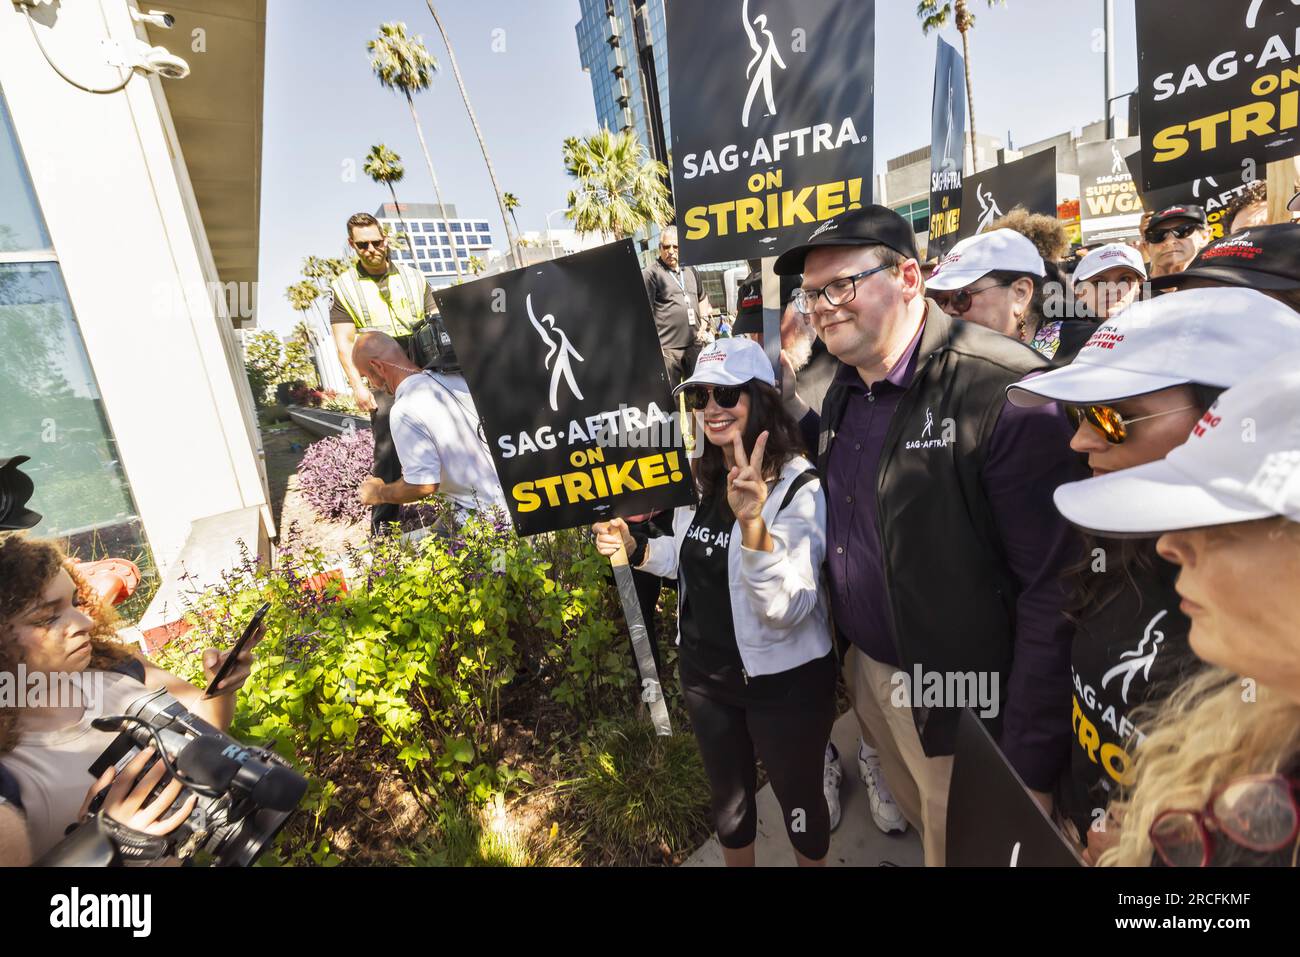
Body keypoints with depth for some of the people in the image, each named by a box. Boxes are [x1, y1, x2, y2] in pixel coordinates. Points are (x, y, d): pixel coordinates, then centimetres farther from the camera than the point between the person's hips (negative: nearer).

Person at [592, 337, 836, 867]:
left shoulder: (800, 487, -22)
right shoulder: (697, 479, -2)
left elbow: (788, 608, -30)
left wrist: (753, 521, -45)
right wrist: (636, 548, -3)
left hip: (783, 679, -5)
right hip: (705, 673, 6)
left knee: (798, 799, 20)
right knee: (728, 798, 26)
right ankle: (738, 860, 53)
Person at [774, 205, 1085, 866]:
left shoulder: (1005, 389, -23)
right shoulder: (842, 392, 1)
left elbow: (1056, 590, -23)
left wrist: (1027, 762, -19)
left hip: (963, 707, -6)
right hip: (865, 668, 6)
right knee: (923, 827, 28)